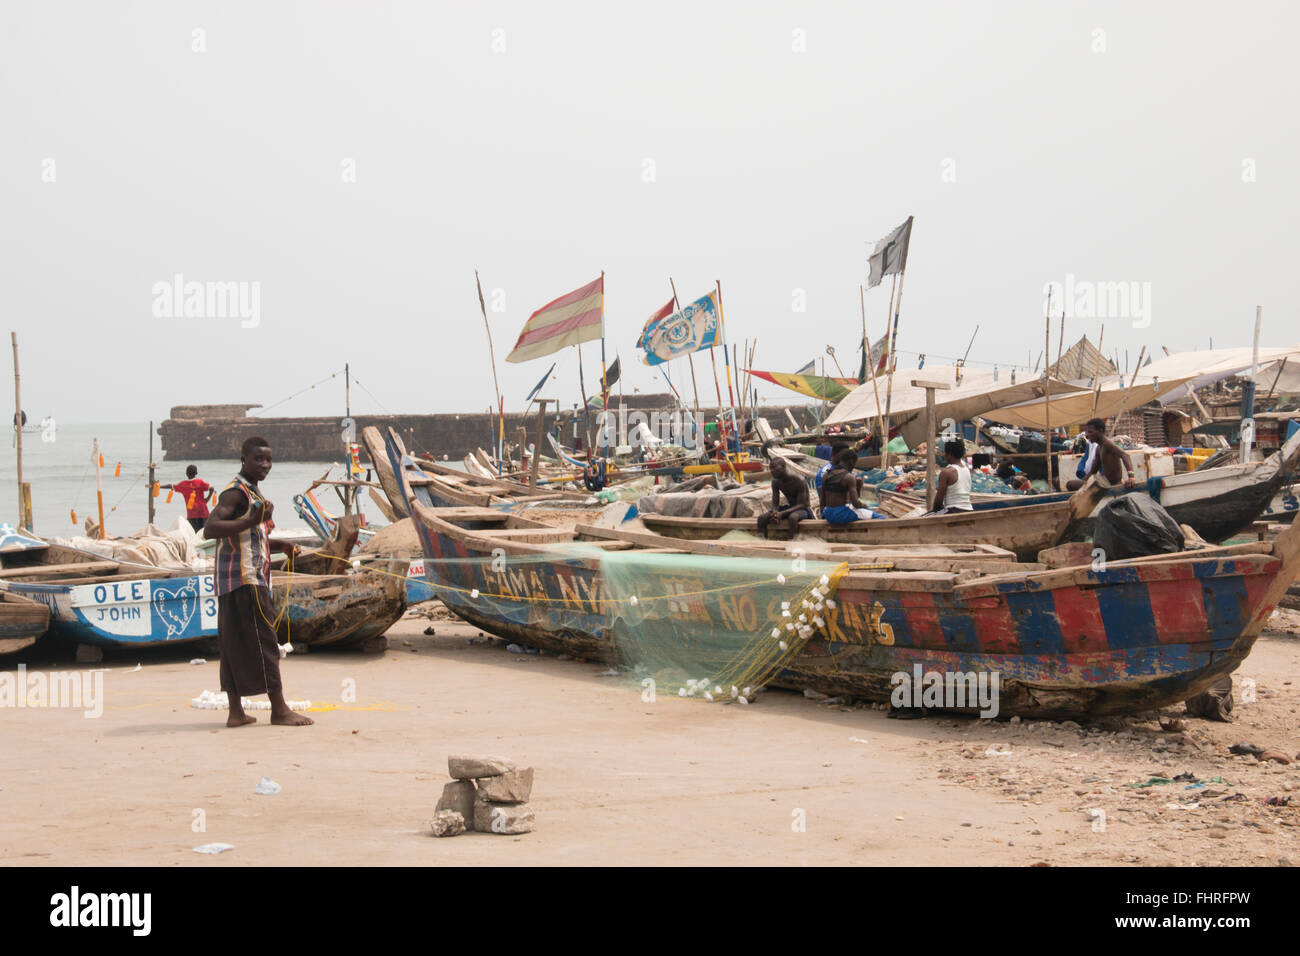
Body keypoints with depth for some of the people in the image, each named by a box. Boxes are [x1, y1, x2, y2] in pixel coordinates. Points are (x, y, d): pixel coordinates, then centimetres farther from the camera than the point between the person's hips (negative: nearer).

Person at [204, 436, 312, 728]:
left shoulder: (251, 493, 21)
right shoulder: (236, 492, -12)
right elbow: (210, 529, -25)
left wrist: (279, 545, 17)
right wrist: (252, 520, -32)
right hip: (244, 580, -10)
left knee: (235, 644, 9)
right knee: (263, 641, -8)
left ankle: (236, 712, 11)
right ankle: (279, 709, -6)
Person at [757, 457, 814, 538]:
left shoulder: (799, 481, -22)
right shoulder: (776, 482, -3)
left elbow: (801, 505, -23)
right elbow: (775, 503, 0)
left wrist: (782, 513, -33)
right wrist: (775, 512, -25)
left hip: (803, 509, -6)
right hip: (790, 508, 6)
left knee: (792, 517, -42)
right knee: (762, 518, -12)